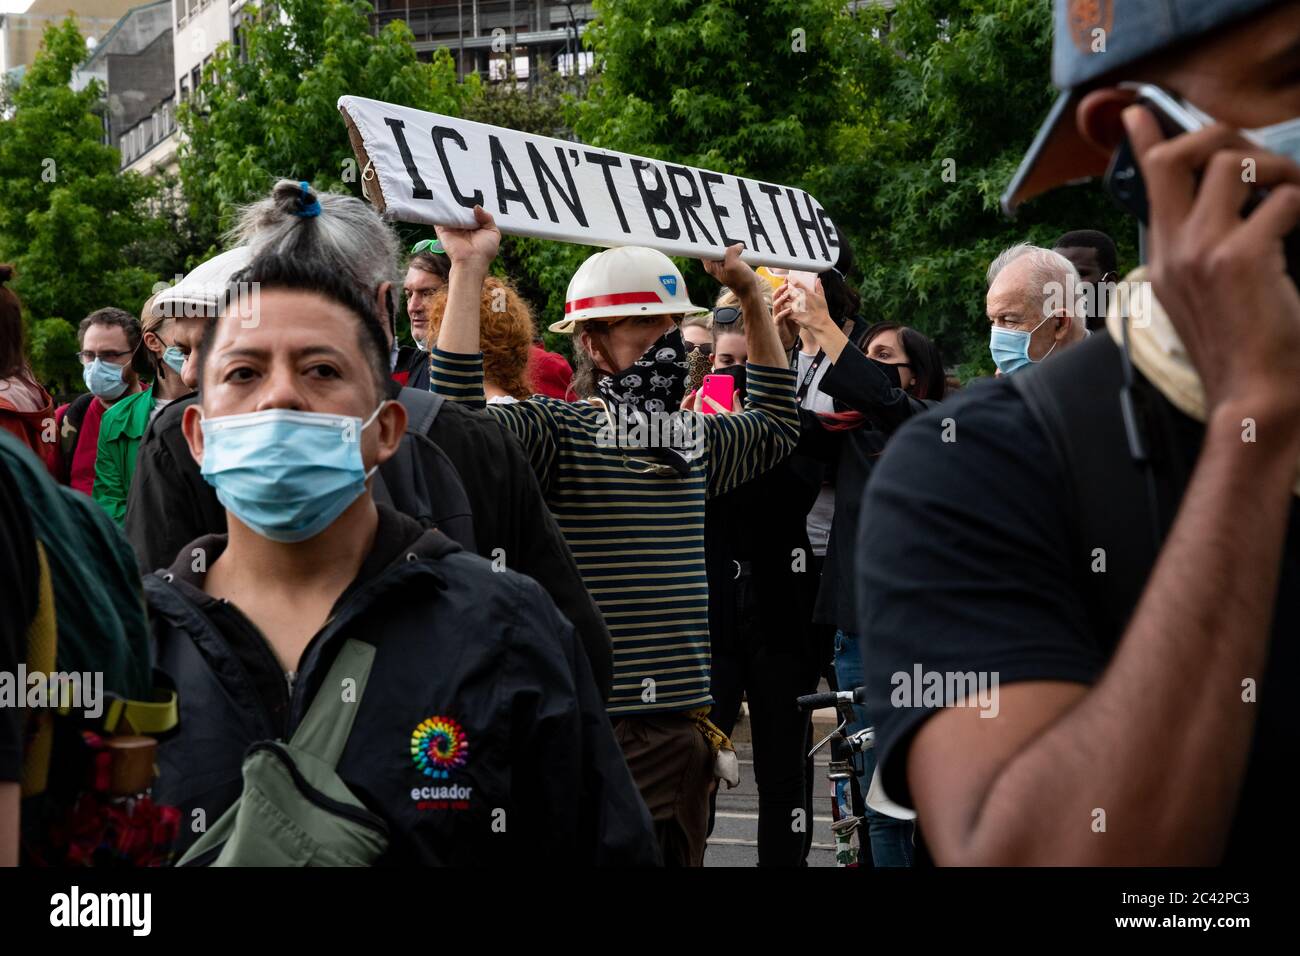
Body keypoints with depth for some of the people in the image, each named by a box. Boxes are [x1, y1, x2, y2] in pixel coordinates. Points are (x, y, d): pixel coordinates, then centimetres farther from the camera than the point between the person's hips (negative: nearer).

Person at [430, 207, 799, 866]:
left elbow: (775, 425, 32)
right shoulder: (560, 432, -8)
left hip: (682, 730, 7)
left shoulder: (696, 440, 14)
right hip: (590, 736, -7)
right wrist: (468, 270, -24)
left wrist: (752, 297, 26)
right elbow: (458, 421, -25)